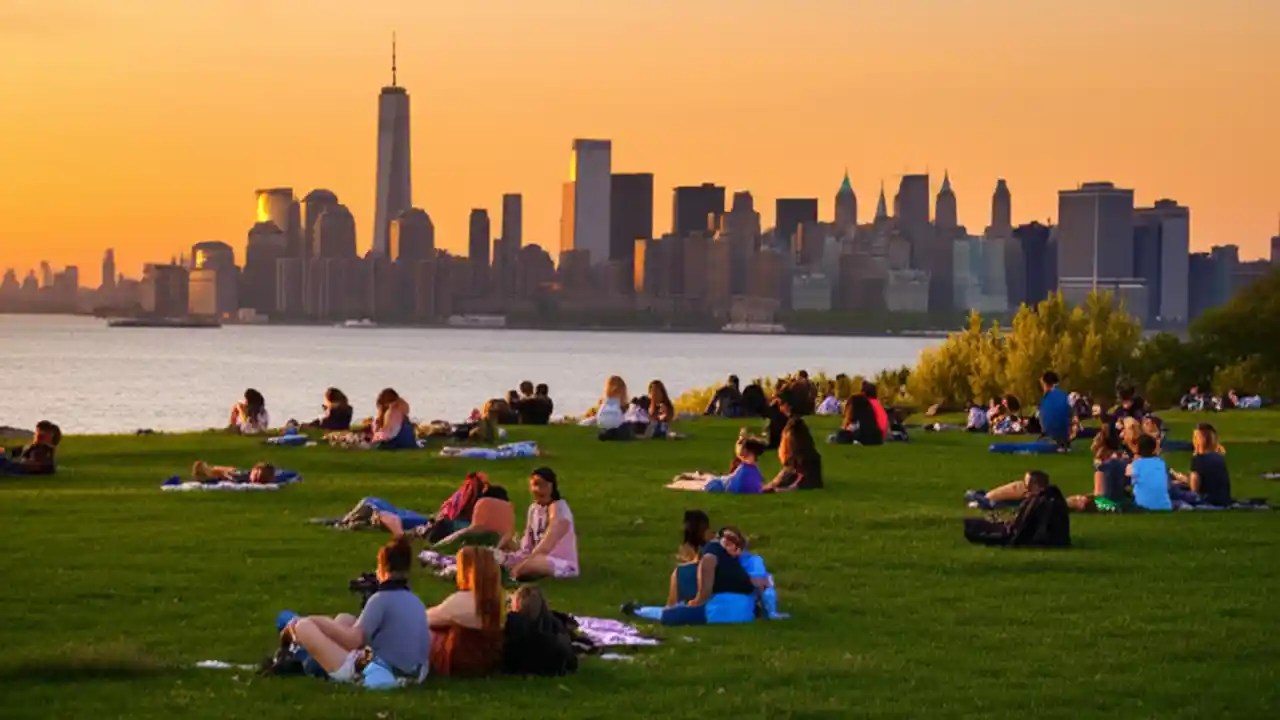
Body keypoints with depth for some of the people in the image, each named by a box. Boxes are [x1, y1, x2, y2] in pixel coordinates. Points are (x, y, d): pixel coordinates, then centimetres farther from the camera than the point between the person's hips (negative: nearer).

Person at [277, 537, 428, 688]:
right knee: (344, 620, 26)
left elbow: (353, 639, -19)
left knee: (303, 626, -1)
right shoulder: (417, 602, 8)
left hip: (378, 676, -8)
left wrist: (321, 623, -5)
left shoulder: (381, 599, -14)